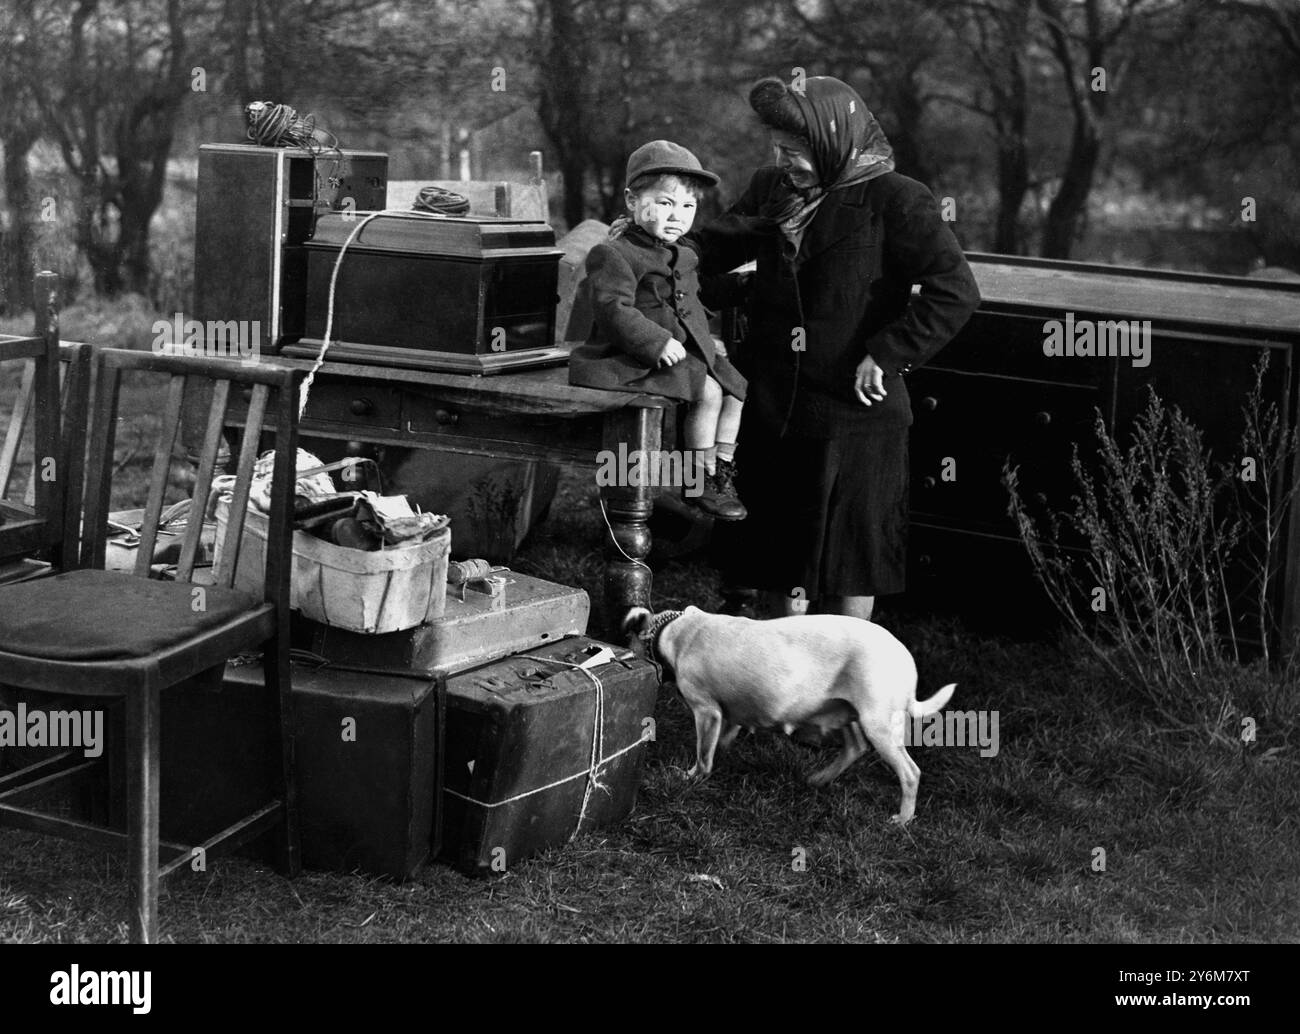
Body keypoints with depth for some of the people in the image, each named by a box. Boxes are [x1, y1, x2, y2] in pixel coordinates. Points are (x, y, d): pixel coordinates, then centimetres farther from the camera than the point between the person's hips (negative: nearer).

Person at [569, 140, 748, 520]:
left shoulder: (684, 258, 17)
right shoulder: (614, 254, -13)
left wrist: (707, 339, 16)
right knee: (708, 391, -22)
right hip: (636, 360, -9)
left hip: (687, 350, 9)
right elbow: (614, 310, -23)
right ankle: (699, 482, -11)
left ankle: (722, 469, 6)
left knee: (736, 386, -1)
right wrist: (658, 342, -29)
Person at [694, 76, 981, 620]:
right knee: (781, 547, 16)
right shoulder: (773, 188, 7)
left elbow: (955, 291, -16)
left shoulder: (894, 200, -11)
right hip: (772, 410, 6)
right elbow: (715, 244, 21)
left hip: (852, 415, -6)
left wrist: (887, 354, -19)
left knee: (850, 553, 6)